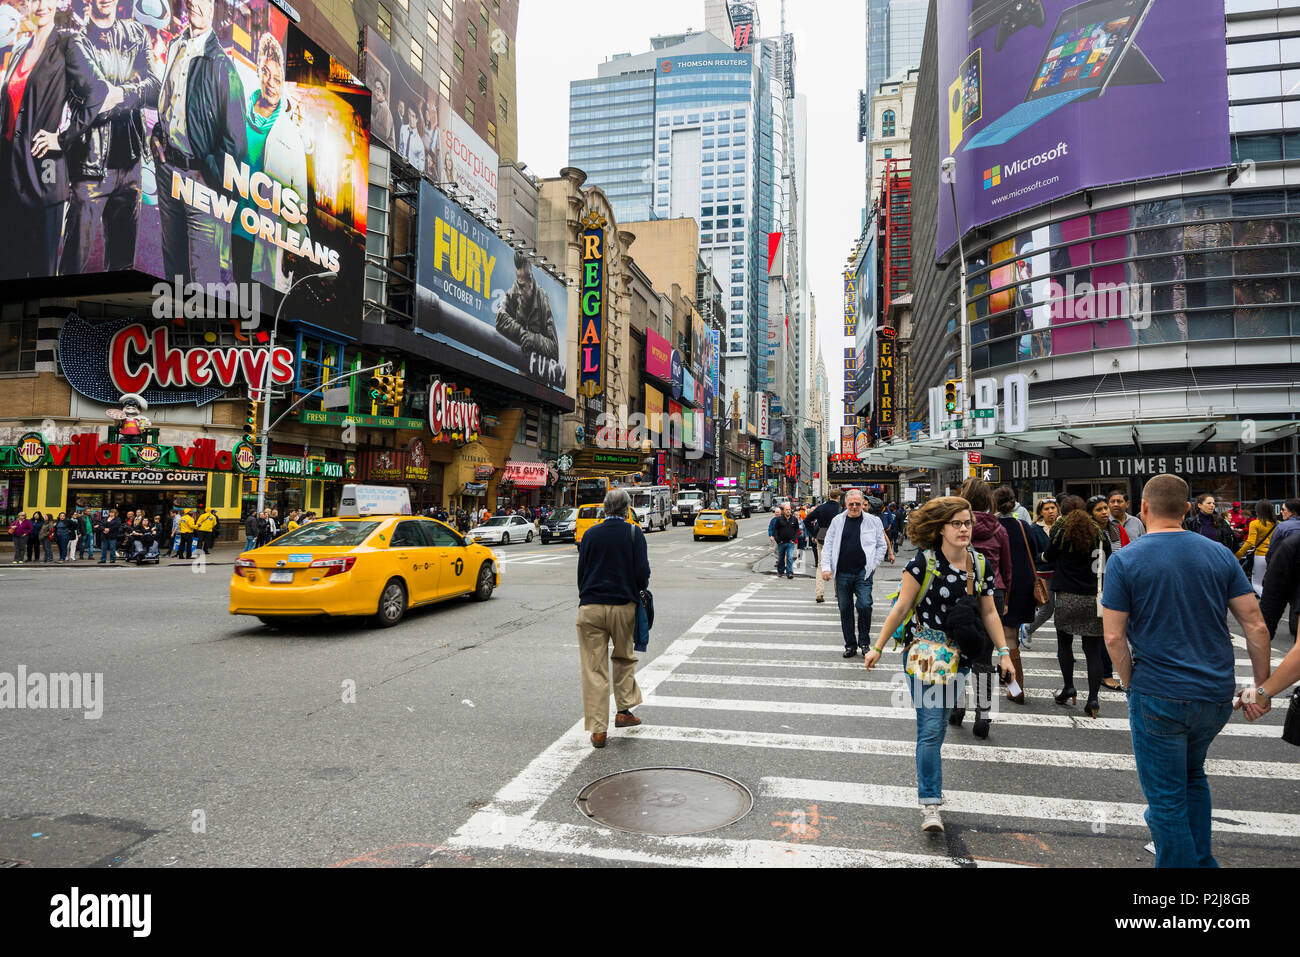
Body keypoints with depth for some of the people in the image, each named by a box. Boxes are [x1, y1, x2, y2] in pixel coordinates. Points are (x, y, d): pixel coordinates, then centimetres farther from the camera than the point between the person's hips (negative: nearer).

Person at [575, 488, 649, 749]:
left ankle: (598, 730, 8)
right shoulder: (634, 534, -3)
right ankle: (624, 711, 23)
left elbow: (580, 573, 7)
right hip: (623, 607, -1)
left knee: (594, 669, 5)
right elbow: (642, 573, -8)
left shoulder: (591, 534, 3)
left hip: (590, 608, 1)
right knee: (624, 658, 23)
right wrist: (638, 590, 13)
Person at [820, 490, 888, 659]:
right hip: (842, 573, 2)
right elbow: (828, 546, 8)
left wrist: (873, 565, 1)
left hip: (863, 572, -2)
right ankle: (850, 645, 19)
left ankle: (864, 642, 7)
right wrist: (826, 567, -1)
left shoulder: (873, 521, 5)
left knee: (864, 605, -14)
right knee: (845, 609, 6)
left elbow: (882, 545, 11)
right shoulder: (837, 521, 7)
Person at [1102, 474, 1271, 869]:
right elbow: (1256, 625, 1)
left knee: (1167, 799, 8)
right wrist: (1262, 687, 9)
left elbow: (1114, 637, -12)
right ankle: (1201, 859, 37)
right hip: (1217, 695, 6)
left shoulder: (1124, 560, -10)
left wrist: (1132, 685, 2)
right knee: (1193, 775, 28)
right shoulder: (1219, 554, 2)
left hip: (1158, 697, -5)